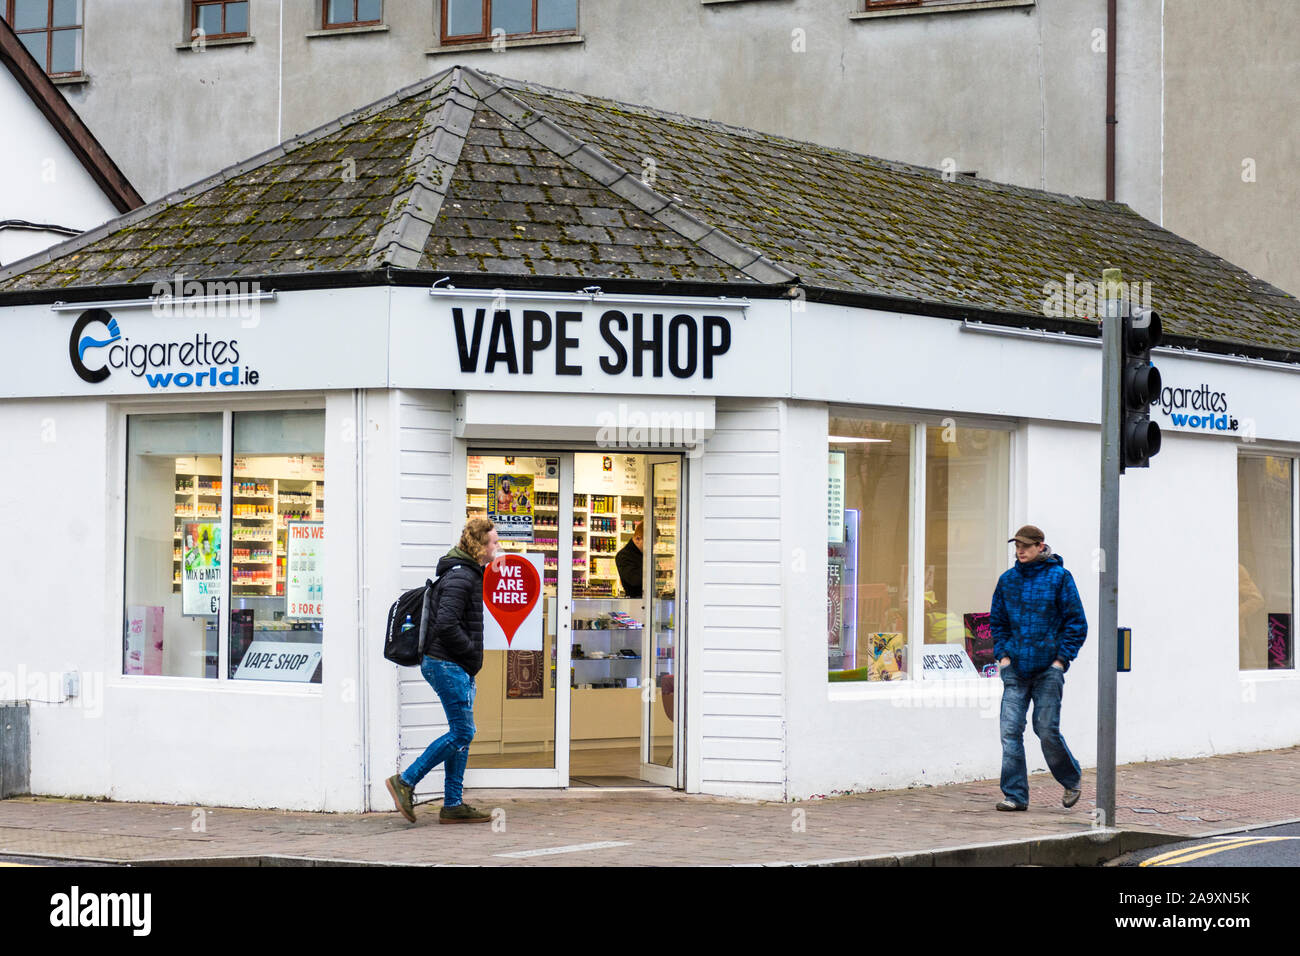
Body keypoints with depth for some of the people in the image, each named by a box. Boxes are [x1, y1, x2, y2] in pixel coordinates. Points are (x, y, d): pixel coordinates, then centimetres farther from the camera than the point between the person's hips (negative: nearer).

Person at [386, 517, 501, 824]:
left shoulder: (471, 575, 17)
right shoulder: (459, 576, -15)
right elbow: (446, 623, -25)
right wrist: (472, 654, -15)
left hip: (457, 668, 10)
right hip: (447, 664, -10)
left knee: (462, 734, 9)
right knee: (462, 733, -9)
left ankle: (453, 805, 11)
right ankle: (405, 781, -4)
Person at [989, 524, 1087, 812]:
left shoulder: (1059, 577, -4)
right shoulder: (1007, 579, 8)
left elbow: (1076, 623, -2)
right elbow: (997, 621, 19)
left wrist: (1061, 659, -8)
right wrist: (1002, 655, 6)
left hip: (1048, 668, -4)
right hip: (1015, 667, 4)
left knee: (1046, 729, -3)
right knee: (1010, 731, -4)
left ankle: (1071, 779, 23)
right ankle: (1015, 795, 0)